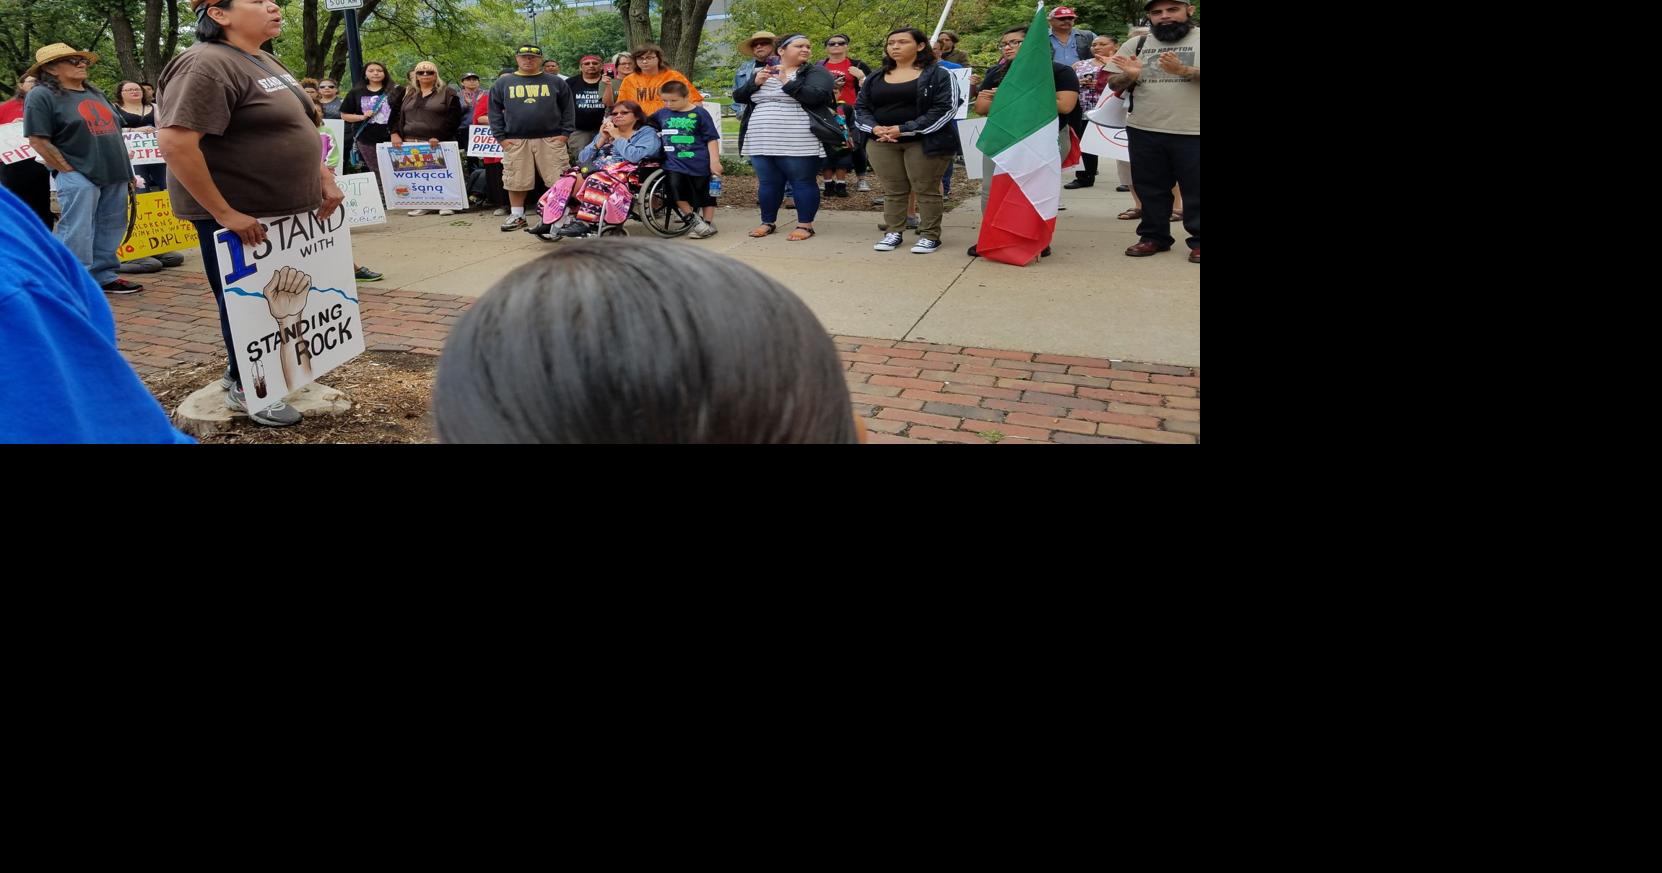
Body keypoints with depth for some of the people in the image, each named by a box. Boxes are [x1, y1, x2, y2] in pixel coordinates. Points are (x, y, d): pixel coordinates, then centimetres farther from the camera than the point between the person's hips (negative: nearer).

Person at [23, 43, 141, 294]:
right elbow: (38, 141, -11)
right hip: (79, 176, -7)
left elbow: (114, 130, 21)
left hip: (115, 174, 7)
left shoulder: (95, 93, 17)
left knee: (111, 229, 10)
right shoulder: (41, 96, -5)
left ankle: (103, 276, 20)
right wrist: (69, 172, -15)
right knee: (77, 233, -8)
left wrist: (126, 170, 14)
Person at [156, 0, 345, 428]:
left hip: (284, 210, 9)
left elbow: (297, 129, 21)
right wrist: (224, 212, -26)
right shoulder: (208, 65, -20)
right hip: (239, 217, -9)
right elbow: (175, 142, -28)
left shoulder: (267, 63, 10)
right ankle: (245, 387, 24)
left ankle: (245, 369, 36)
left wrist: (324, 178, 8)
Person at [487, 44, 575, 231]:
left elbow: (568, 108, 8)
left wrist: (565, 133, -2)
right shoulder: (502, 84, 10)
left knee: (559, 180, -3)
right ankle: (517, 216, 13)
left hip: (551, 139, -1)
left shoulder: (556, 82, 8)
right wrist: (501, 137, 0)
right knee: (516, 181, 3)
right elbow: (495, 111, 10)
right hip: (515, 141, 1)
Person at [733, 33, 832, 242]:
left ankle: (805, 225, 5)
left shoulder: (816, 72, 1)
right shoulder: (762, 72, 15)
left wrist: (787, 83, -19)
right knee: (768, 183, 9)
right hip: (762, 142, 4)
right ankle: (768, 222, 20)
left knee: (803, 183, -2)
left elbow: (818, 96, -18)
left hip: (799, 144, -4)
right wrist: (755, 82, -6)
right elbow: (738, 97, 12)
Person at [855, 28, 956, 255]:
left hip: (923, 142, -4)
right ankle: (893, 232, 16)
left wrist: (905, 129, -17)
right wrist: (874, 127, -9)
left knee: (926, 190, -1)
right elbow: (861, 107, 14)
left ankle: (930, 235, 6)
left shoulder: (937, 75, -2)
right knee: (892, 190, 7)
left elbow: (945, 108, -12)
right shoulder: (876, 77, 14)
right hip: (882, 142, 5)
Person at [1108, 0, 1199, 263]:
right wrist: (1130, 75, -13)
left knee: (1195, 189, 0)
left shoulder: (1197, 41, 0)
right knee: (1149, 188, 11)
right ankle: (1153, 236, 22)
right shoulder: (1135, 44, 10)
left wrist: (1183, 70, -25)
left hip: (1192, 132, -3)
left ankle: (1198, 240, 9)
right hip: (1144, 131, 3)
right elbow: (1113, 84, 8)